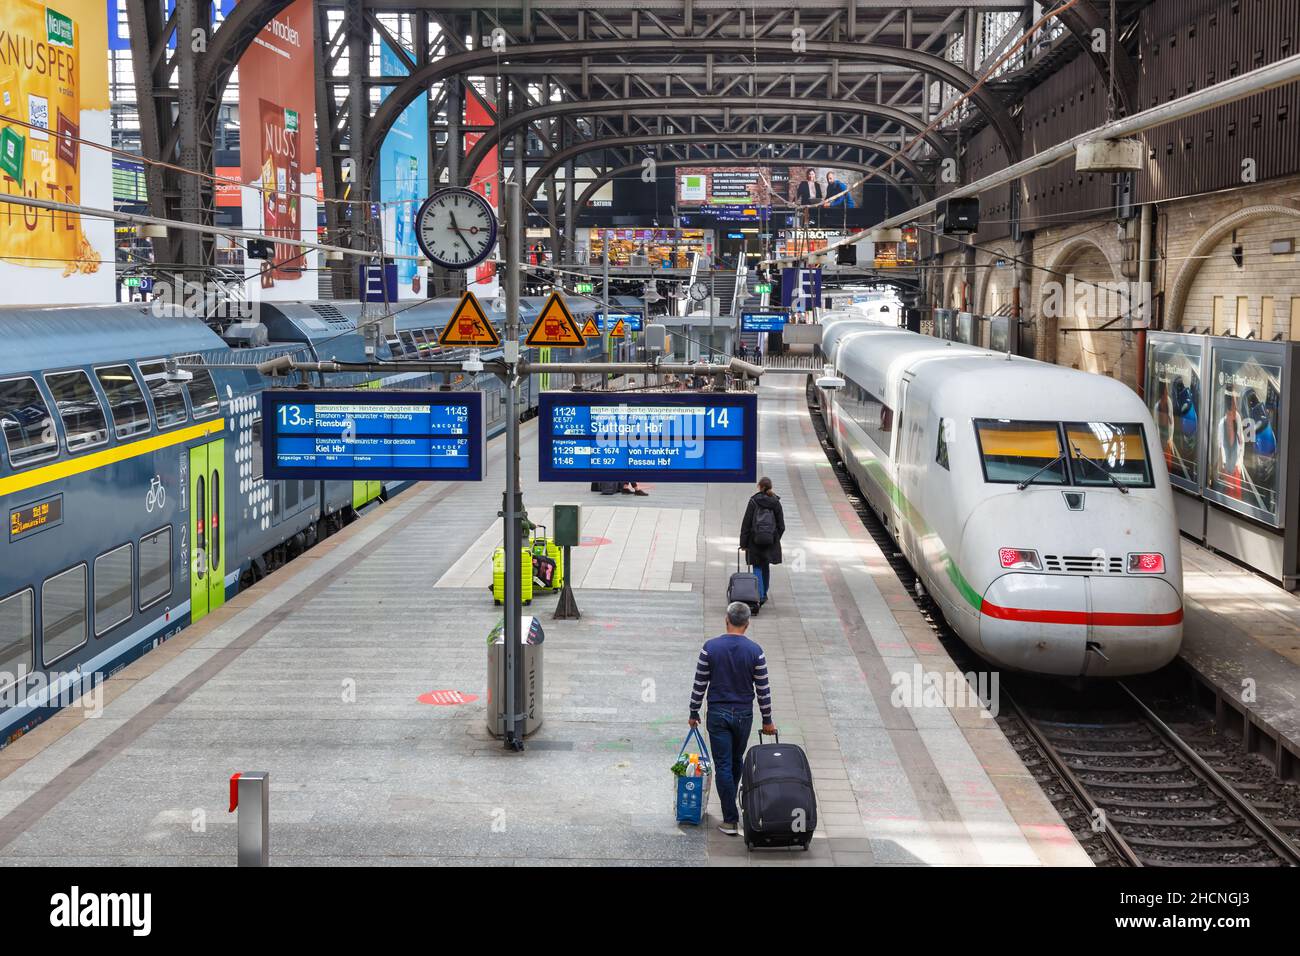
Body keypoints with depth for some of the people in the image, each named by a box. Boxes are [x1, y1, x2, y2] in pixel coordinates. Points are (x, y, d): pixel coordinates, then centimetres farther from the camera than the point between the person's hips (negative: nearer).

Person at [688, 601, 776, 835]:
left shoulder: (710, 647, -9)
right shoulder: (755, 651, -8)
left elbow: (699, 684, -4)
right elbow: (763, 690, -4)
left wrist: (694, 713, 7)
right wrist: (767, 720, 6)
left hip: (717, 713, -1)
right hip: (744, 714, 1)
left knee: (723, 766, 0)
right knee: (737, 761, 22)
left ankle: (730, 820, -2)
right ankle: (731, 804, 37)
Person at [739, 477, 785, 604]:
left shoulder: (754, 501, -8)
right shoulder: (776, 503, 1)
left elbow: (746, 523, -8)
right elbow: (781, 525, 4)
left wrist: (743, 542, -3)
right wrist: (776, 538, 17)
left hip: (755, 540, -3)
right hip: (771, 541, 3)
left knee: (757, 567, 2)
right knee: (766, 566, 18)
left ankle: (759, 596, -10)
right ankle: (764, 594, 28)